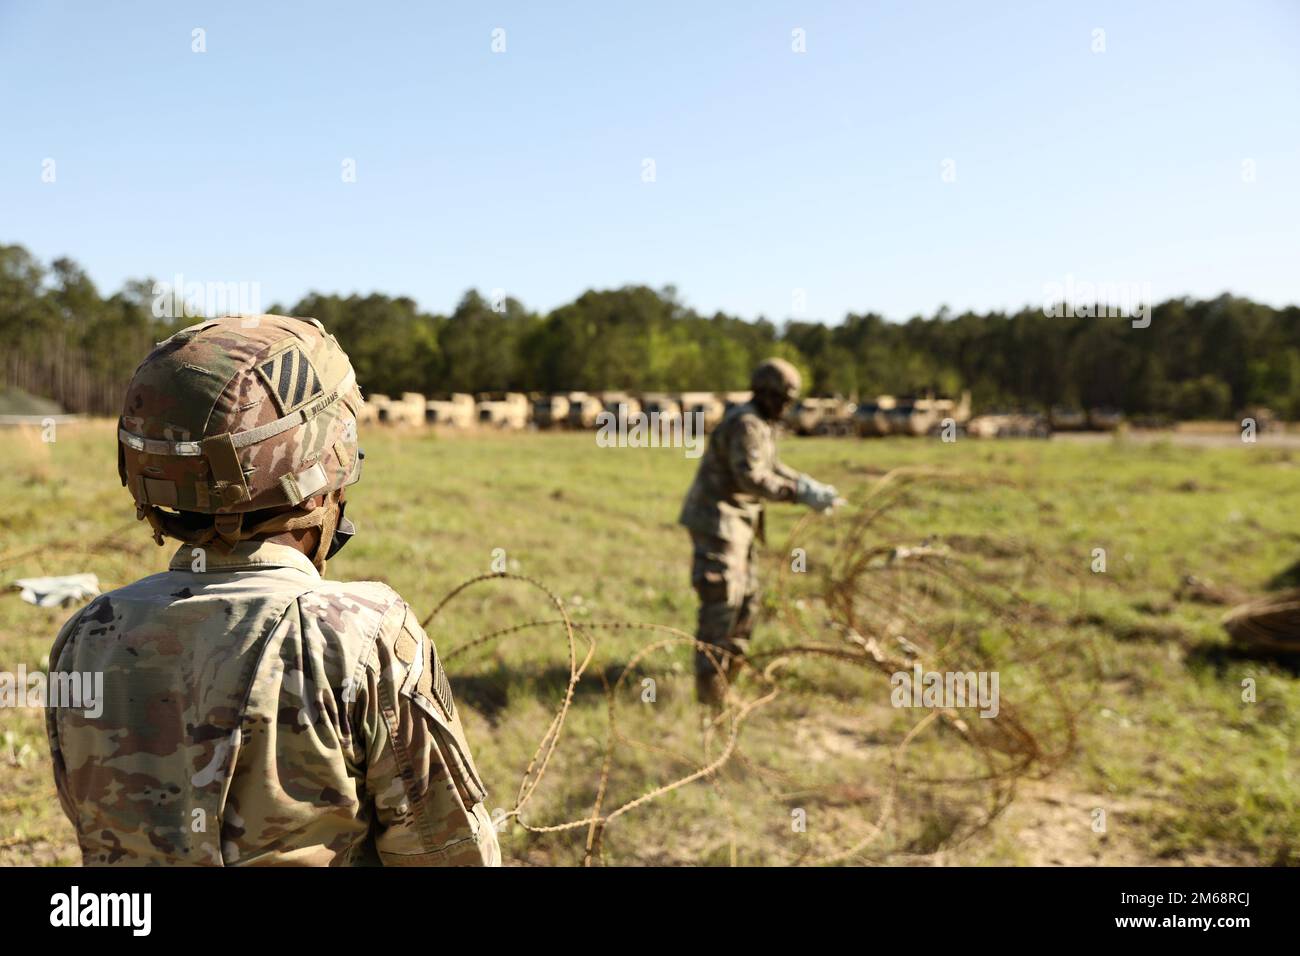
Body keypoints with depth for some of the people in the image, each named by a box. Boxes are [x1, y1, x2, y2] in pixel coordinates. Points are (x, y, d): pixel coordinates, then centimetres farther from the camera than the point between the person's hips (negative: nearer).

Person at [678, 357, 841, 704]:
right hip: (716, 518, -11)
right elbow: (751, 478, -27)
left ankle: (730, 663, 31)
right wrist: (801, 493, -26)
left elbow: (770, 468, 22)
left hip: (734, 521, 11)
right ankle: (709, 681, -8)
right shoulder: (746, 424, -18)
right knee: (722, 597, -13)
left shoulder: (759, 423, 15)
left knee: (747, 594, 17)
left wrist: (812, 487, 11)